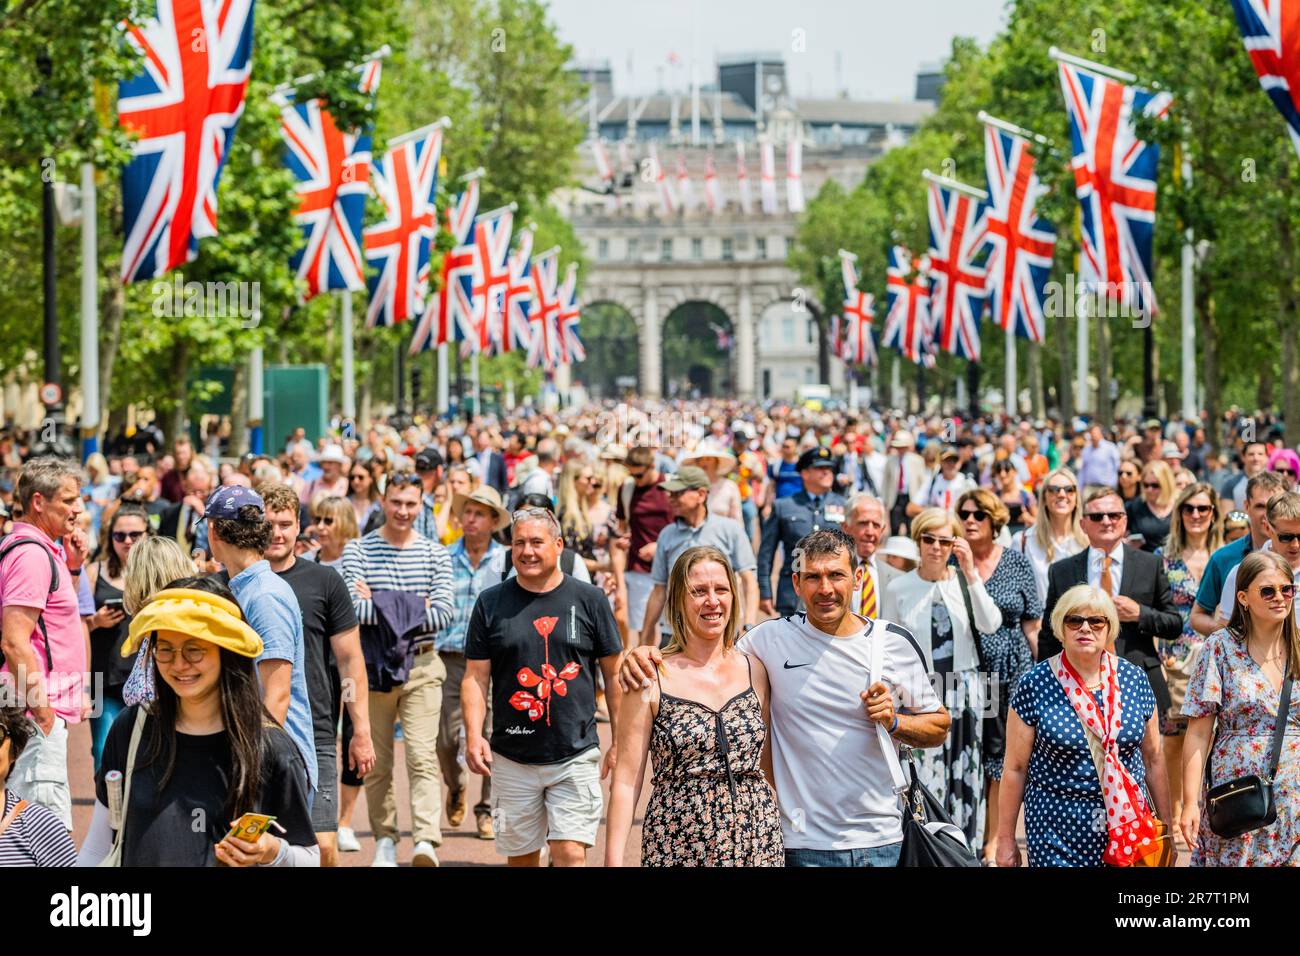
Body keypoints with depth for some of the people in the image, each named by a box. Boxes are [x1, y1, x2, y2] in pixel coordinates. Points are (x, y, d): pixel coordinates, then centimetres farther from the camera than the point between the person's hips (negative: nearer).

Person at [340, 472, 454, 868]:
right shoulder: (358, 550, 0)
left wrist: (380, 605, -11)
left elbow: (444, 613, -6)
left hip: (421, 666, 0)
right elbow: (355, 609, -14)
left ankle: (426, 840, -19)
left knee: (422, 757, -11)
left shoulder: (435, 553, 5)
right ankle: (385, 840, 20)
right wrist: (414, 606, -13)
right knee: (377, 761, 8)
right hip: (373, 667, 0)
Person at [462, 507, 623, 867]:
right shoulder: (491, 603, 5)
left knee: (571, 854, -11)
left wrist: (619, 743, 4)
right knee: (521, 857, 9)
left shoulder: (589, 600, 3)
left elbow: (613, 673, 7)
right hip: (512, 759, 2)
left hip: (575, 756, -2)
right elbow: (475, 677, 4)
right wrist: (473, 735, -11)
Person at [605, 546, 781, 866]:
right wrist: (613, 860, -10)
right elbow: (626, 780, -4)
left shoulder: (755, 671, 6)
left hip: (757, 847, 3)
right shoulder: (652, 678, -4)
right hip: (677, 849, -3)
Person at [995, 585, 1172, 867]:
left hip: (1126, 820, 2)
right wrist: (1005, 839, 0)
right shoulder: (1035, 685, -5)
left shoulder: (1134, 679, 3)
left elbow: (1153, 758, 12)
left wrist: (1166, 824, 13)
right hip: (1058, 826, -2)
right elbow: (1015, 768, -1)